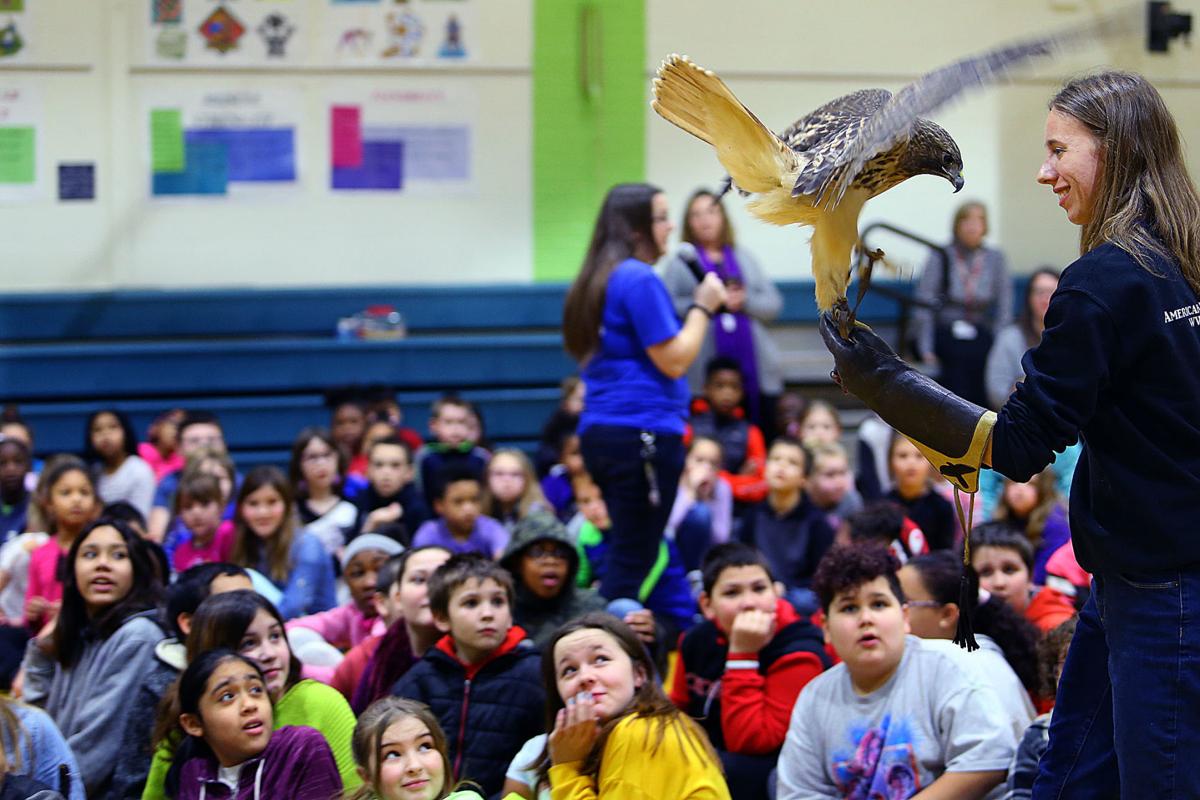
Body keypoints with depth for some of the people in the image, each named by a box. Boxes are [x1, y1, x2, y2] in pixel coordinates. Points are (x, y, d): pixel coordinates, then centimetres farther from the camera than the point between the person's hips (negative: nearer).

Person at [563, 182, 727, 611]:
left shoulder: (597, 281, 17)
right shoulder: (639, 279, -12)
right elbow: (674, 361, -12)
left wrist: (699, 308, 20)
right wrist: (702, 307, 0)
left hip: (600, 431, 10)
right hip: (645, 432, -10)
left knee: (625, 553, 14)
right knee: (633, 559, -7)